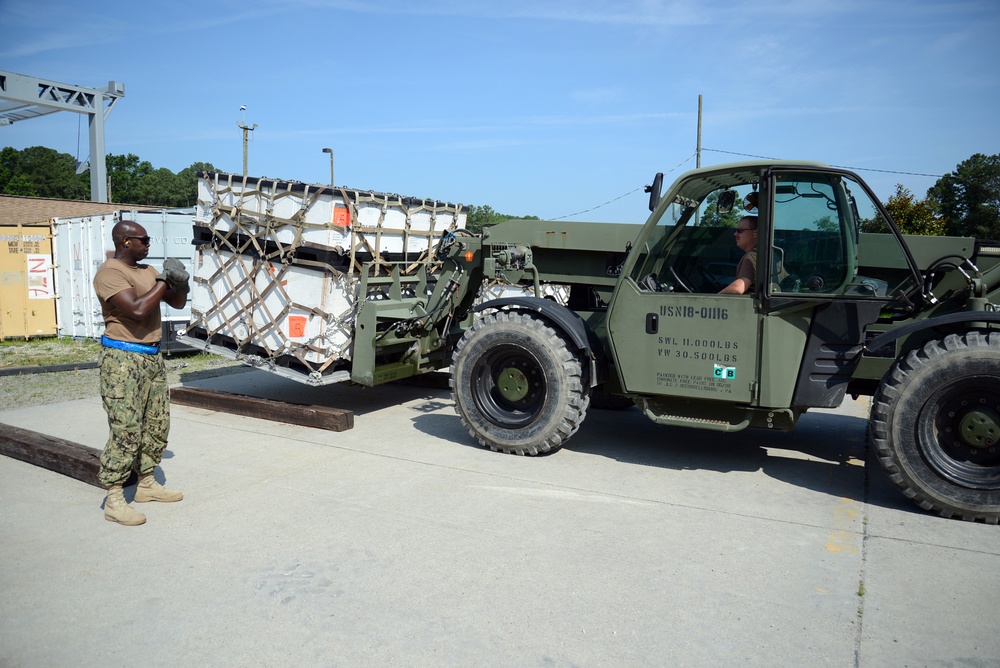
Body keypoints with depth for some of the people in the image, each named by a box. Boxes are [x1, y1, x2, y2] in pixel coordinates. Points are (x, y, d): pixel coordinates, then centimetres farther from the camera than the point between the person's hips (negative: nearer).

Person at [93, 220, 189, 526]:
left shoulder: (147, 271, 15)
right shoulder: (110, 273, -12)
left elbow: (177, 303, 18)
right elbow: (137, 309, -25)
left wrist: (180, 282, -2)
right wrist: (164, 280, -14)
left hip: (152, 357, 9)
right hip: (123, 359, -9)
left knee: (157, 425, 13)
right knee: (126, 430, -9)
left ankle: (146, 484, 26)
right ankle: (114, 500, -1)